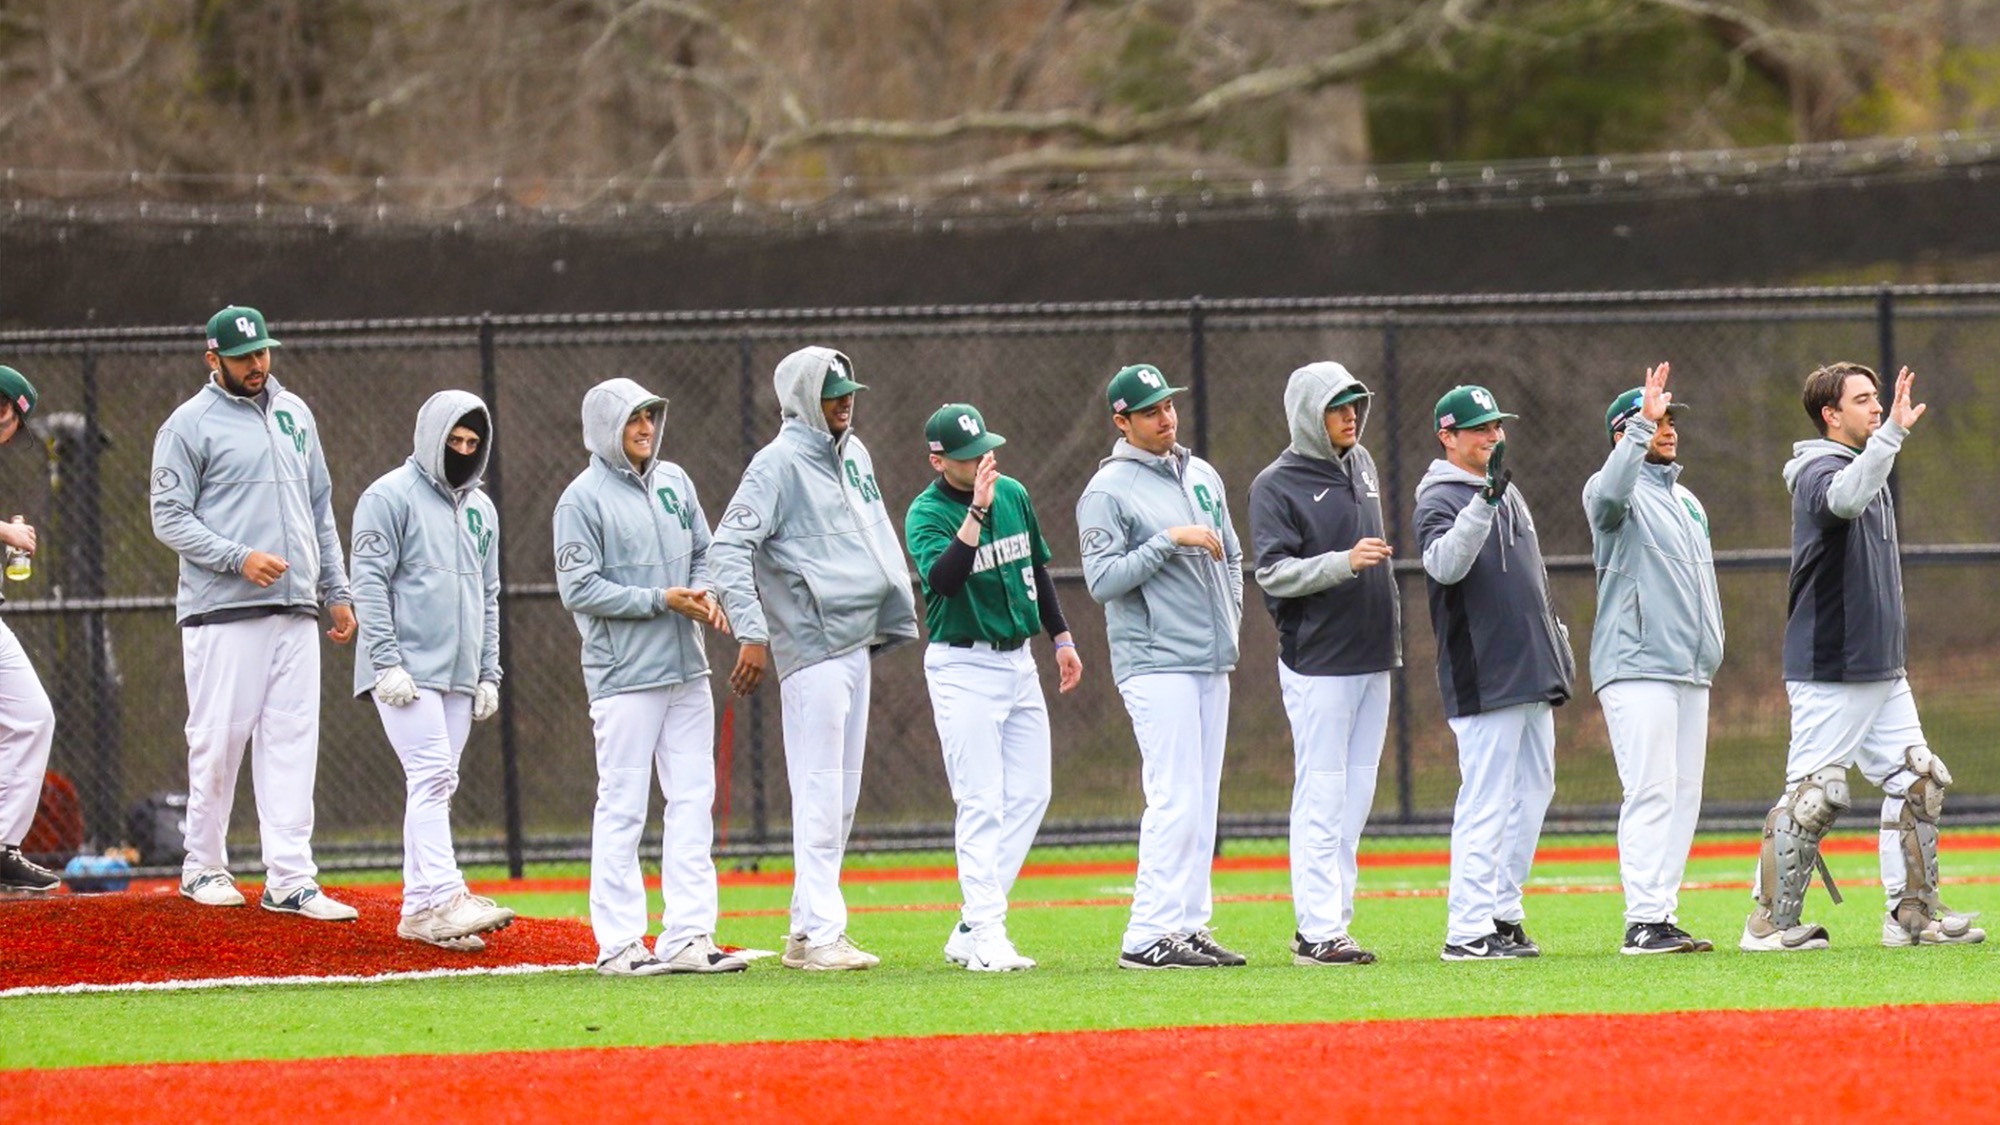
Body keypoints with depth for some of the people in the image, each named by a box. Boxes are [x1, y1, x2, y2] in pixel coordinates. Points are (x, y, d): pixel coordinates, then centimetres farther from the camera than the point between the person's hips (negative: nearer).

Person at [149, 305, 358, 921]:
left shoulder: (294, 413, 17)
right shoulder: (190, 424, -2)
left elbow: (320, 506, 22)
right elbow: (170, 519, -6)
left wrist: (337, 591, 16)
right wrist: (239, 558, -18)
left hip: (294, 609, 5)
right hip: (223, 611, -5)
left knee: (292, 742, -1)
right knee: (219, 738, -3)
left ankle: (290, 879, -4)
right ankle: (204, 866, 11)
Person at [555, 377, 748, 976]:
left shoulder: (674, 481, 13)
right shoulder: (583, 499, -8)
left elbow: (703, 554, 20)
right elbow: (580, 589, -13)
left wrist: (702, 594, -3)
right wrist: (660, 601, -17)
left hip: (686, 670, 7)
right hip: (625, 674, -7)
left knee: (693, 799, 5)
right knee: (622, 808, -4)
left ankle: (687, 935, 7)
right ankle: (619, 943, -1)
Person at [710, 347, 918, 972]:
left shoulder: (854, 455, 15)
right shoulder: (780, 463, -10)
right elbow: (729, 547, -17)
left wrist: (898, 614, 20)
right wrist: (752, 634, -24)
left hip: (858, 642, 9)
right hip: (812, 644, -9)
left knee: (841, 796, 11)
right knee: (820, 791, -10)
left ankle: (808, 934, 17)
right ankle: (820, 935, -11)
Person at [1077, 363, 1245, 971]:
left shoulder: (1203, 477, 15)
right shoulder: (1108, 491, -7)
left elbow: (1231, 557, 23)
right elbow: (1103, 579, -14)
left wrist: (1230, 619, 11)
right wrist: (1169, 540, -19)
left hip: (1211, 662, 8)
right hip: (1156, 663, -8)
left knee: (1202, 801, 7)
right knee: (1176, 799, -13)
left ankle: (1191, 926, 11)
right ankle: (1148, 937, -13)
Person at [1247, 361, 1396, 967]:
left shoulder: (1362, 465, 14)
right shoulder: (1277, 485, -8)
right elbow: (1273, 572, -16)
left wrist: (1392, 629, 23)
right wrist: (1343, 563, -28)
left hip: (1371, 659, 8)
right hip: (1317, 661, -8)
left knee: (1357, 795, 7)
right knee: (1321, 794, -9)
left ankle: (1330, 922, 11)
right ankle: (1318, 931, -10)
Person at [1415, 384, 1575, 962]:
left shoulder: (1509, 493, 18)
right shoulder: (1439, 499, -9)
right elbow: (1445, 564, -29)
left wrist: (1556, 641, 24)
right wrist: (1484, 501, -40)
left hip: (1533, 675, 9)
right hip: (1482, 677, -9)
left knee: (1534, 789, 11)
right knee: (1486, 801, -10)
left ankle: (1504, 913, 17)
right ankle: (1468, 930, -10)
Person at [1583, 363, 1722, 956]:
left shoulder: (1688, 502, 22)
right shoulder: (1617, 492, -3)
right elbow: (1611, 494, -30)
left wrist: (1711, 653, 18)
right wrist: (1643, 424, -32)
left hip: (1691, 670, 8)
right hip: (1636, 664, -8)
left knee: (1683, 795, 6)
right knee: (1650, 792, -14)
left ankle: (1663, 917, 9)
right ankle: (1643, 922, -17)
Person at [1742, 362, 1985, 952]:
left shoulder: (1873, 471, 17)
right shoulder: (1820, 473, -13)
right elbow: (1845, 501, -39)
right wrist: (1891, 433, -46)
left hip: (1882, 672, 9)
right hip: (1829, 673, -9)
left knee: (1918, 781, 6)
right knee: (1813, 793, -8)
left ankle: (1914, 914, 10)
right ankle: (1771, 924, -2)